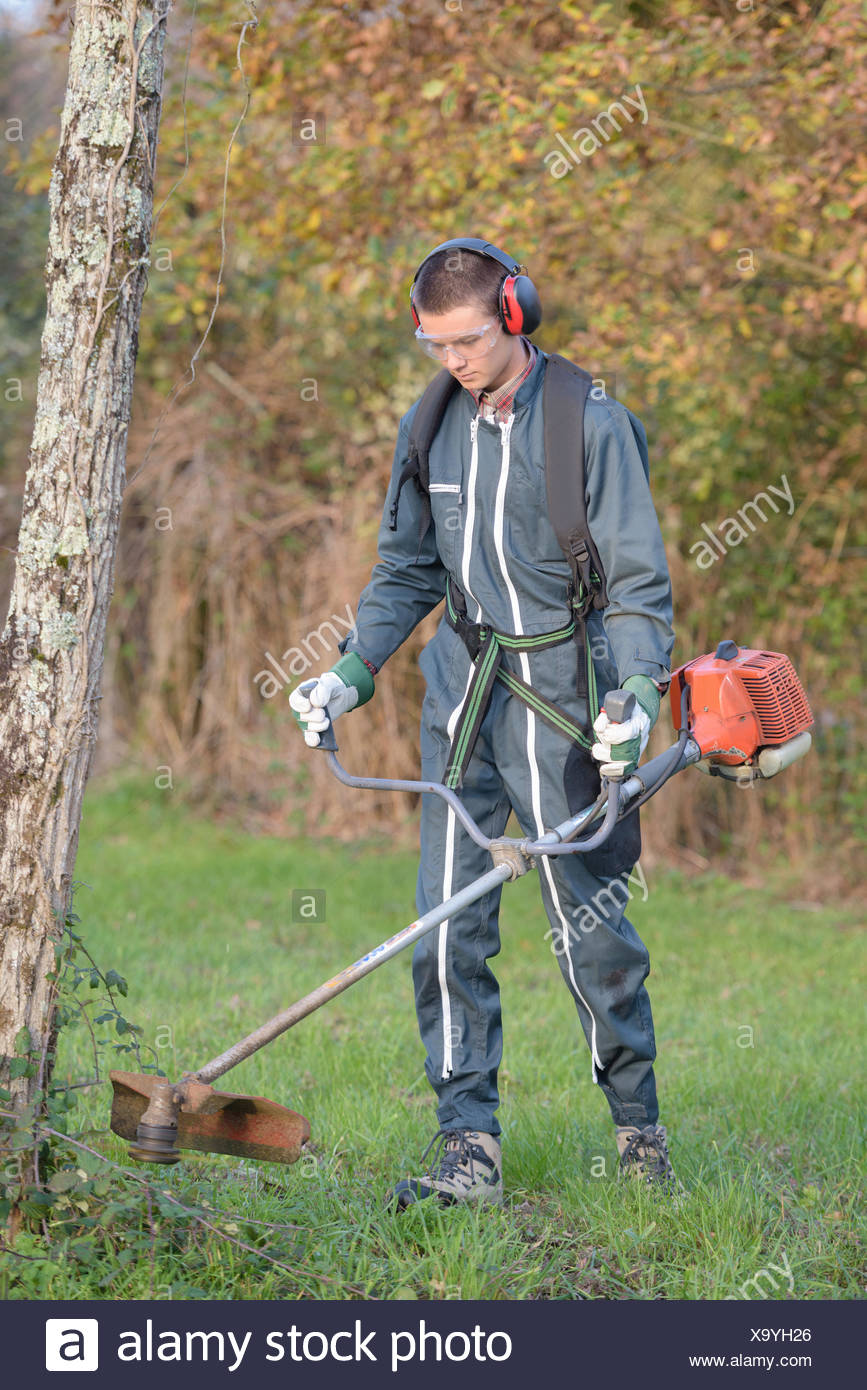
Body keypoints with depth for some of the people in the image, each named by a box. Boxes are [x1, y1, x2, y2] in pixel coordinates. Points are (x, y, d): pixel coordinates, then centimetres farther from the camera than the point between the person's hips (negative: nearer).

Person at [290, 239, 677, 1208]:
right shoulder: (428, 429, 9)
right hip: (463, 699, 5)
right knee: (449, 925, -2)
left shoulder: (590, 422, -7)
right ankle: (468, 1144, 2)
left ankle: (638, 1124, 18)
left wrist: (636, 692, -19)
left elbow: (638, 579, -6)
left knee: (588, 919, 0)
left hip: (563, 697, -4)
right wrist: (349, 675, 8)